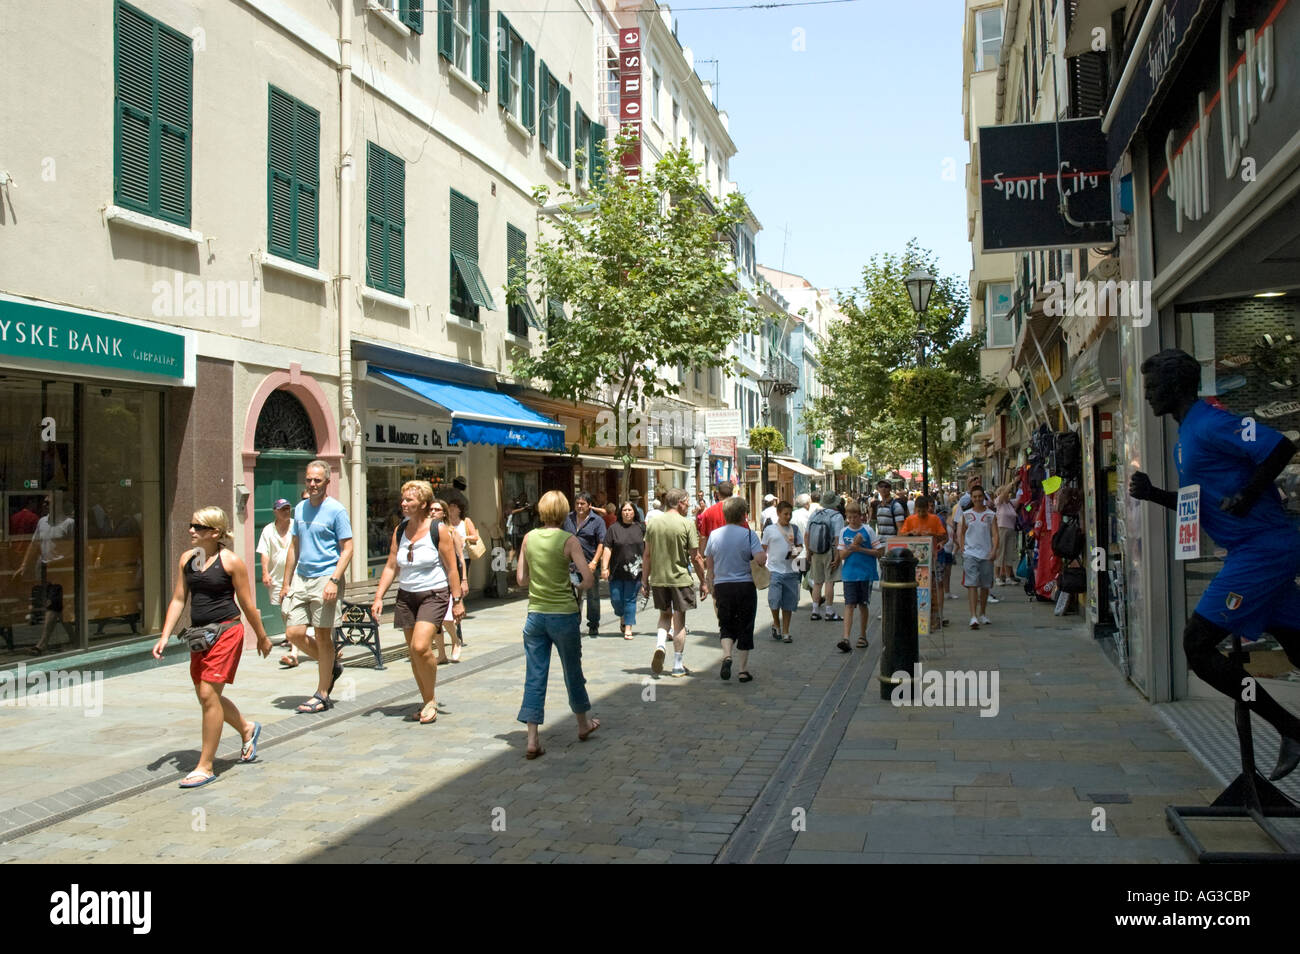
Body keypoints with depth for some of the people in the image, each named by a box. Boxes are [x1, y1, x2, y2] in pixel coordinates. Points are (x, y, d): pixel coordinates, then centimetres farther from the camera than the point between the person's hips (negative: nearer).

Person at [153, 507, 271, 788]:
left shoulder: (230, 561, -10)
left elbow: (247, 604, -4)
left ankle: (205, 767, 1)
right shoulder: (187, 559, 7)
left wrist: (262, 637, 3)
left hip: (226, 631, -7)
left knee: (209, 694, -9)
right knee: (206, 696, 13)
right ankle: (247, 729, 40)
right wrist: (164, 637, 3)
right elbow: (179, 599, 10)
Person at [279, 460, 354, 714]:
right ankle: (331, 665, 26)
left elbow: (347, 549, -10)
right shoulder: (300, 508, 13)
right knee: (294, 633, 2)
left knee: (322, 636, 0)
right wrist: (286, 583, 16)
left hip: (325, 579, -6)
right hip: (301, 579, 6)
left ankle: (322, 695, 9)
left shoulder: (336, 510, -7)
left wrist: (334, 581, -20)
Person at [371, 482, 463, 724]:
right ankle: (427, 703, 22)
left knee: (420, 647, -20)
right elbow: (391, 566, 10)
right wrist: (379, 597, 2)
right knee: (412, 652, 8)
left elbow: (452, 568, -8)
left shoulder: (438, 529, -8)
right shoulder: (400, 530, 8)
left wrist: (457, 600, -10)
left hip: (434, 595, -6)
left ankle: (431, 700, 0)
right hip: (406, 596, 6)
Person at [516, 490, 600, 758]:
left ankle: (532, 741, 1)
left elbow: (522, 579, 7)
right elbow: (589, 579, -15)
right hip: (564, 615, -3)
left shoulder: (529, 538, 1)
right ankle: (584, 724, 35)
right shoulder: (568, 540, -11)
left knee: (534, 676, 5)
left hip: (535, 614, 3)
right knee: (572, 671, 16)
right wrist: (576, 587, 4)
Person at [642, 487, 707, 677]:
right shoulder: (686, 524, -9)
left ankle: (660, 645, -5)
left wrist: (645, 578, 13)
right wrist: (703, 581, 1)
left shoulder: (653, 525, 2)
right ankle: (678, 665, 12)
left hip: (658, 578, 3)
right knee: (679, 619, 7)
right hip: (681, 578, -3)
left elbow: (647, 556, 5)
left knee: (665, 615, 21)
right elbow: (695, 557, -8)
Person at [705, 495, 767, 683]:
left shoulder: (714, 535, 2)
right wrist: (764, 553, 3)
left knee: (726, 625, 15)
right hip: (745, 585, -2)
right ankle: (743, 671, 11)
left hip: (722, 586, 2)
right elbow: (760, 559, -20)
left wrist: (712, 588, 18)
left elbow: (709, 566, 8)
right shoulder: (749, 534, -9)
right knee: (745, 628, 8)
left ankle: (726, 655, -11)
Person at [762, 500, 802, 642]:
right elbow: (763, 549, 8)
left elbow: (800, 545, 16)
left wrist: (796, 552, -6)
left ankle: (785, 632, 17)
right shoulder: (770, 529, 2)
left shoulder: (795, 528, 9)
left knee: (788, 603, 6)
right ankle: (776, 624, 15)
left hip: (791, 570, 3)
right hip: (774, 570, -3)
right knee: (774, 599, -12)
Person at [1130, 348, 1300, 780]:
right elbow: (1198, 504, 24)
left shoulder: (1208, 423, -14)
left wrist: (1246, 497, -22)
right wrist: (1153, 493, 10)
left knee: (1197, 644, -9)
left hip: (1259, 548, -10)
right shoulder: (1186, 436, 18)